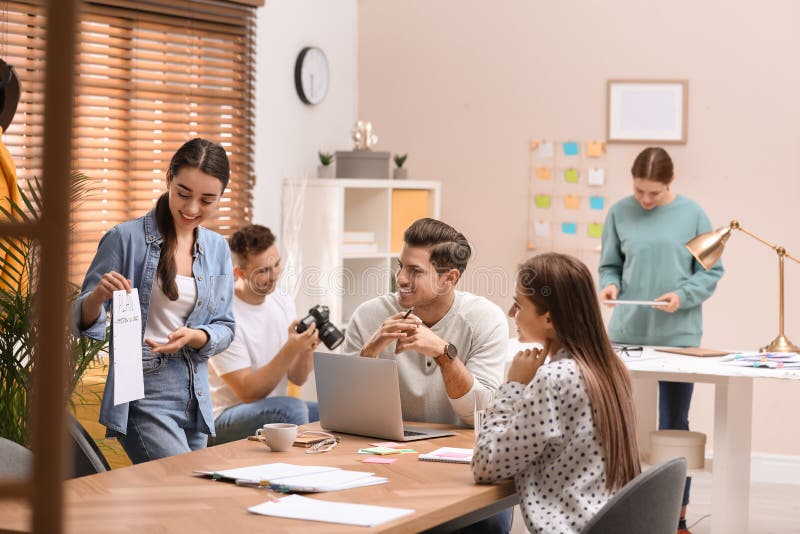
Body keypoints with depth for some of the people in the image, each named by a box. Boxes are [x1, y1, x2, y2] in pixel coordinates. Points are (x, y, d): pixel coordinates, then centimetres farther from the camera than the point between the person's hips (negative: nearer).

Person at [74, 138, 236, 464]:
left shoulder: (217, 248, 9)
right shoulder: (126, 238, -7)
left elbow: (225, 328, 10)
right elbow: (84, 321, -3)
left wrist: (194, 336, -11)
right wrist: (98, 296, -25)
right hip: (144, 393, -6)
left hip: (196, 396, 6)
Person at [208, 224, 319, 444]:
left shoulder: (283, 302, 4)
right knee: (291, 408, -34)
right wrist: (290, 350, -29)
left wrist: (307, 348, -15)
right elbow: (248, 392, -20)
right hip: (224, 420, -7)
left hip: (274, 412, 7)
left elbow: (297, 378, 5)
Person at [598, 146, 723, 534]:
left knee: (674, 425, 7)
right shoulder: (619, 213, 1)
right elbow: (610, 266, 9)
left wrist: (682, 296, -16)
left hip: (678, 335, -1)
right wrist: (610, 285, -12)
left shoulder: (692, 214, -3)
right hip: (627, 333, 2)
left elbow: (711, 272, 0)